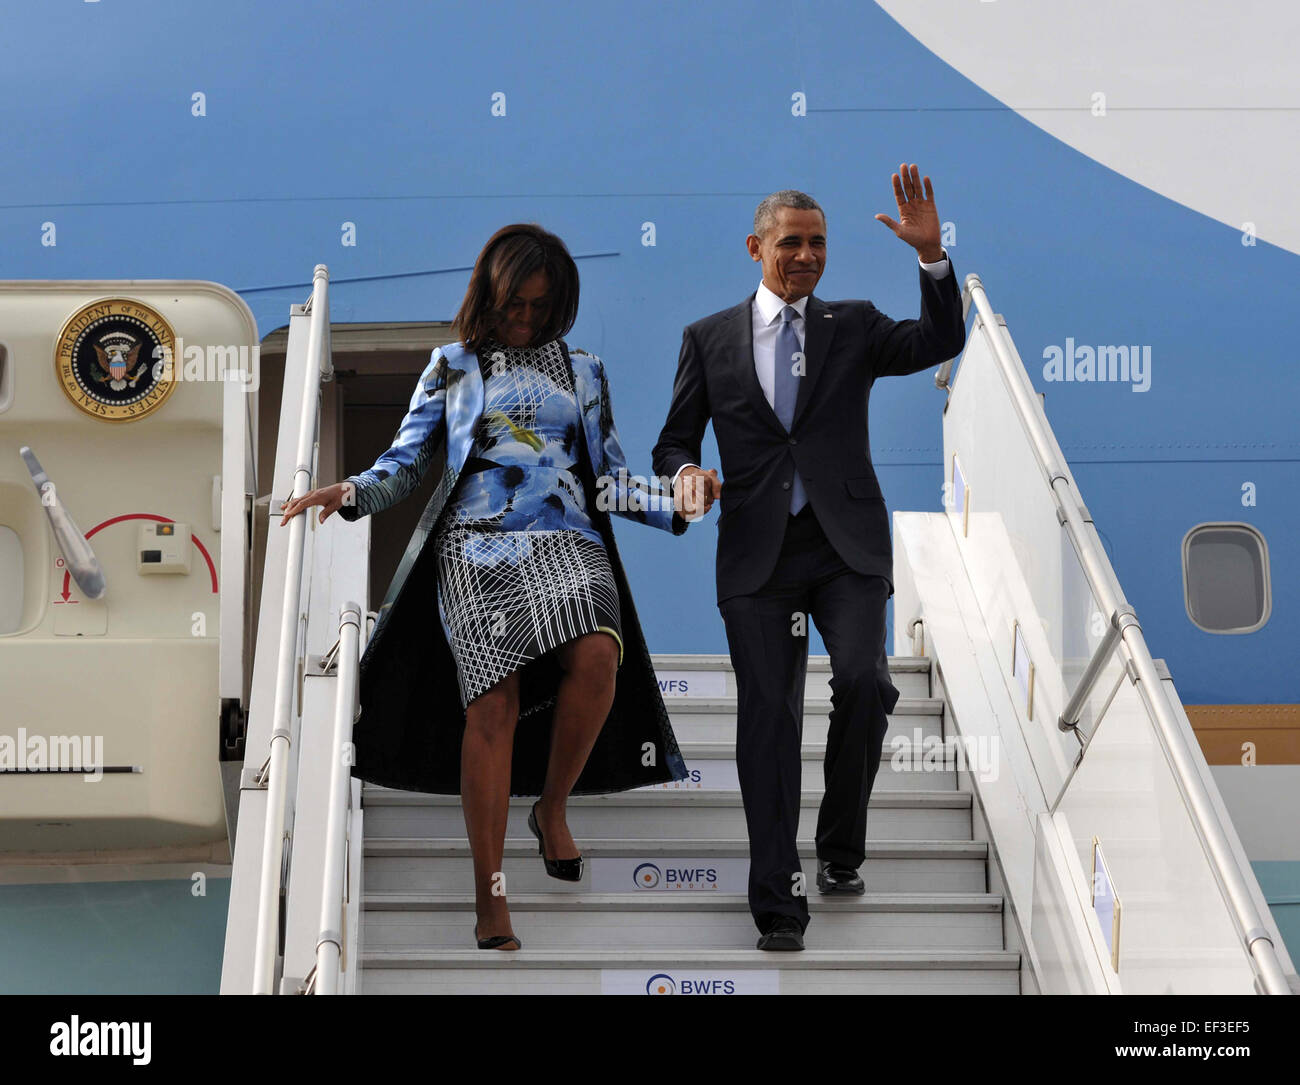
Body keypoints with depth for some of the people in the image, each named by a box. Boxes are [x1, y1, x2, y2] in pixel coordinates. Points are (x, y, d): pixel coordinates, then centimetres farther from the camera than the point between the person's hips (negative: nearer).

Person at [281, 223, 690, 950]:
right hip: (477, 545, -1)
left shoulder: (583, 373, 21)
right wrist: (353, 493, -9)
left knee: (596, 658, -29)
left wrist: (674, 507, 0)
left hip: (567, 541, 1)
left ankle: (552, 808, -5)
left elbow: (612, 477, 19)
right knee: (493, 703, -15)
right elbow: (405, 464, 11)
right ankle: (492, 900, -12)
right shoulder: (453, 369, 17)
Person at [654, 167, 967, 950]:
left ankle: (842, 847, 6)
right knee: (768, 719, -1)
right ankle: (777, 901, 5)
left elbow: (941, 342, -3)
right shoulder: (710, 339, 11)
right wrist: (687, 471, -10)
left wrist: (932, 255, -16)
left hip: (846, 546, 0)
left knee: (864, 682, -19)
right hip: (758, 553, 0)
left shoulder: (854, 327, 11)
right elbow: (675, 439, 13)